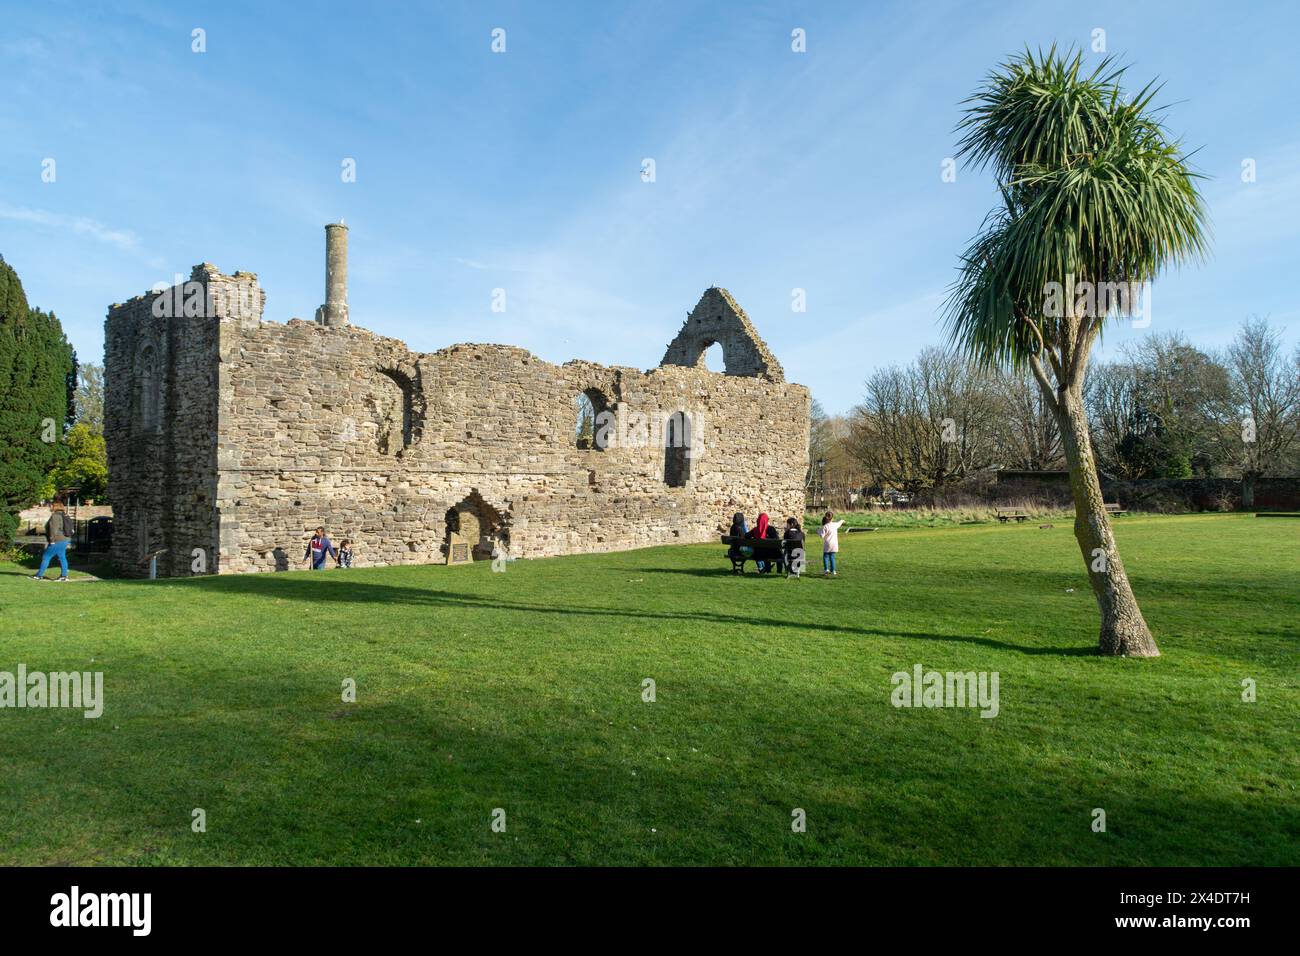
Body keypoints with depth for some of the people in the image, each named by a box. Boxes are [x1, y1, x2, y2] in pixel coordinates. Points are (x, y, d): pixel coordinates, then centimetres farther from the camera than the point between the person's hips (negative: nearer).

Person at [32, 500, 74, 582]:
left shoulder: (55, 516, -13)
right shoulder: (64, 516, 14)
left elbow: (54, 529, -21)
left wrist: (52, 540, -19)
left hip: (57, 541, -9)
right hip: (65, 540, 9)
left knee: (46, 557, 0)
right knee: (62, 557, 9)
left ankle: (39, 575, 6)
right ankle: (64, 575, 7)